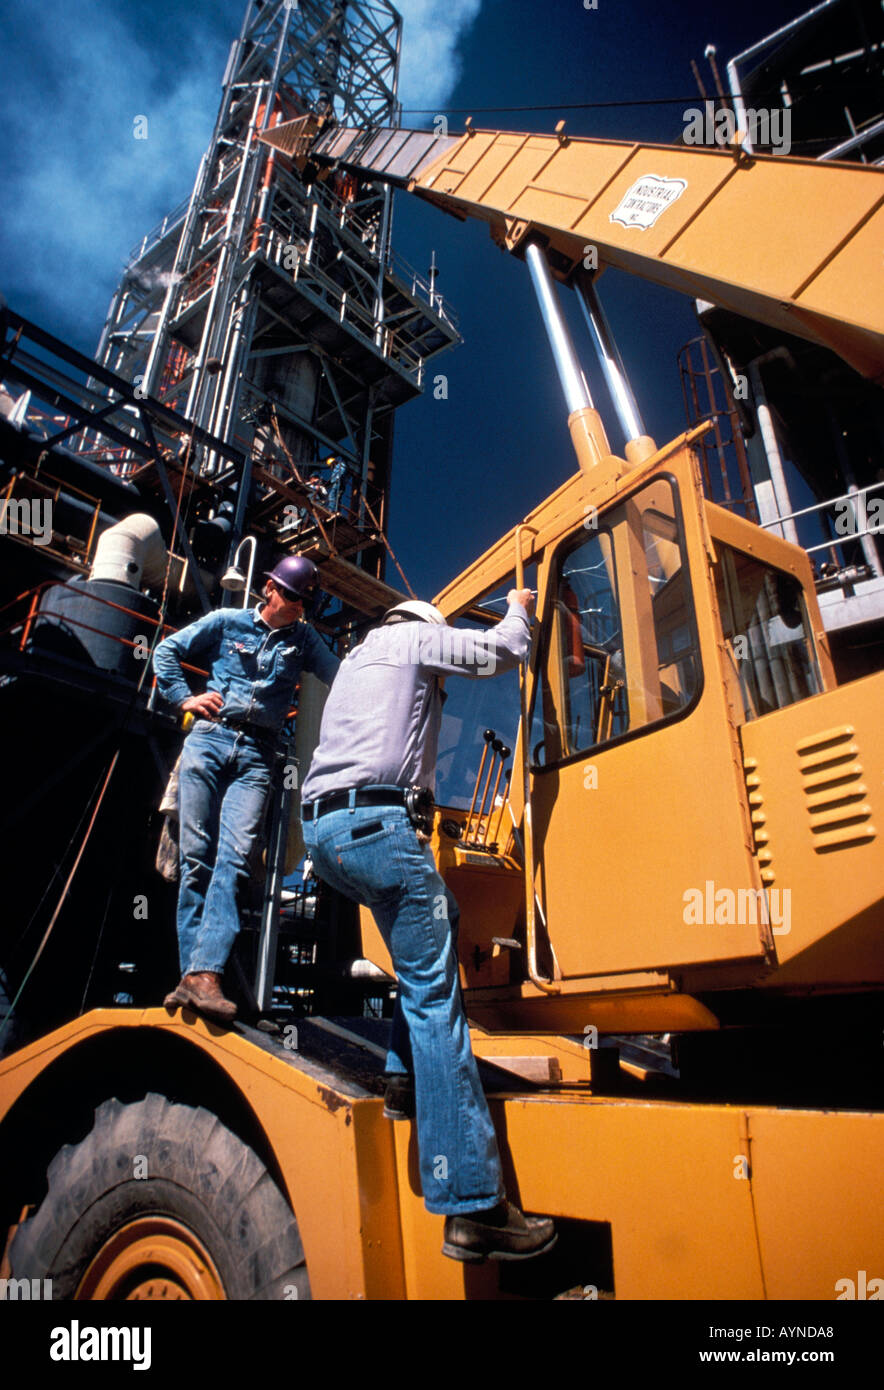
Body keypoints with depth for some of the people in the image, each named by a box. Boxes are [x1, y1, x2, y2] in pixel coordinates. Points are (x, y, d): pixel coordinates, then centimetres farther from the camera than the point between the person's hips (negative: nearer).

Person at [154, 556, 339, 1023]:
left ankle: (203, 975, -19)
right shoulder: (226, 622, 12)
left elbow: (341, 677, 5)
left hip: (256, 756, 0)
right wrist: (184, 698, 6)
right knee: (196, 856, -3)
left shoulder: (304, 638, 16)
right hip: (209, 739, 0)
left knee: (234, 857, -14)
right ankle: (192, 971, 1)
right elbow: (167, 650, 17)